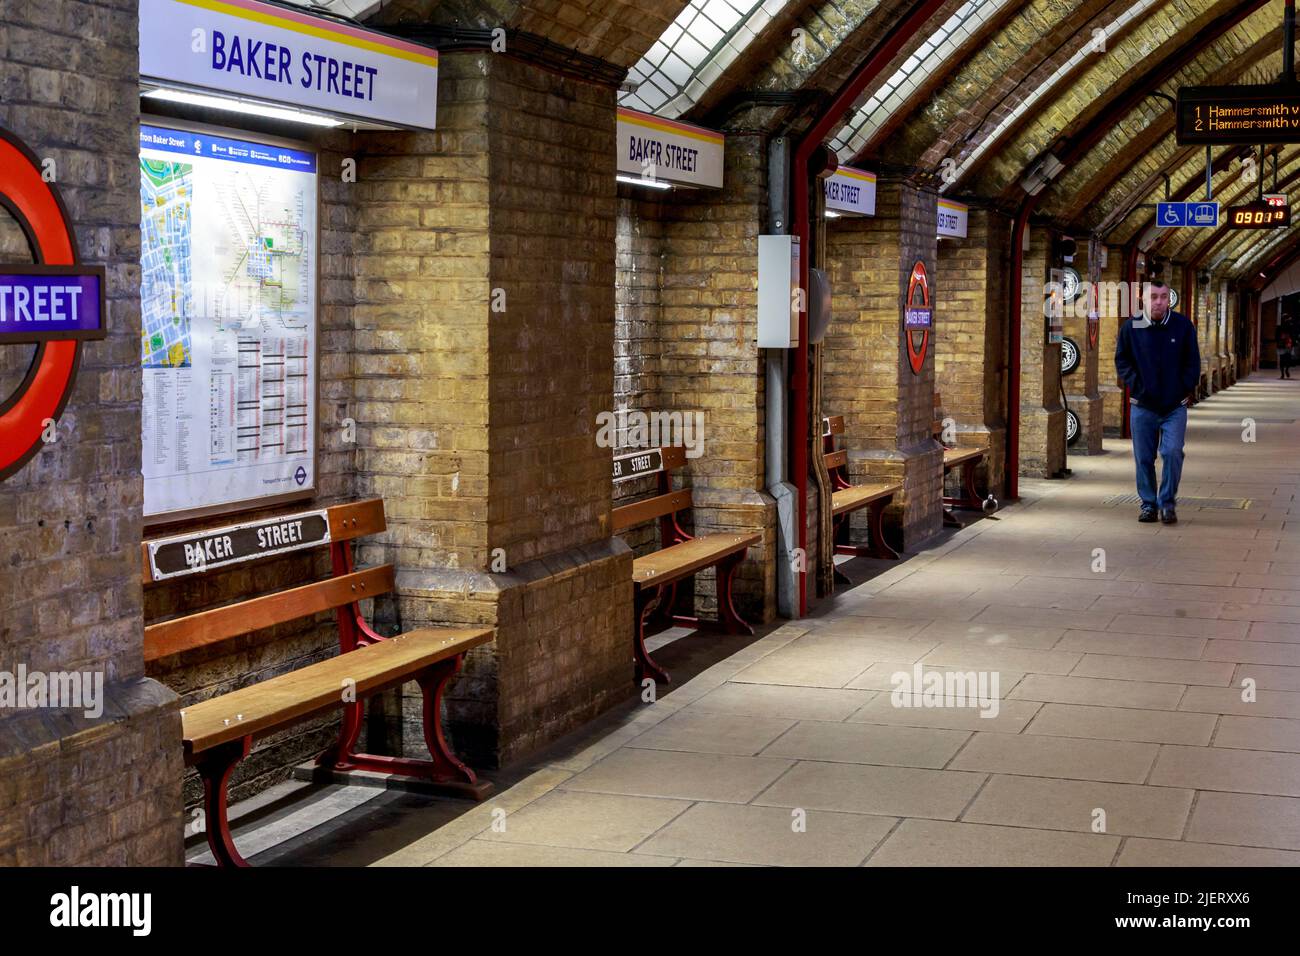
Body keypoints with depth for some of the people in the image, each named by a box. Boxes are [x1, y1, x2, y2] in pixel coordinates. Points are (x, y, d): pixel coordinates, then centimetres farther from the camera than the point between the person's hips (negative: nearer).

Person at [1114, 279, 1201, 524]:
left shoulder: (1183, 325, -1)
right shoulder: (1130, 327, -1)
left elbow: (1193, 361, 5)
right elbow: (1121, 360, 7)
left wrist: (1186, 389, -3)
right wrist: (1135, 383, -5)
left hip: (1175, 406, -1)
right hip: (1142, 406, 1)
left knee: (1172, 452, -14)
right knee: (1143, 458, 6)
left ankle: (1168, 502, 2)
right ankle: (1148, 504, 20)